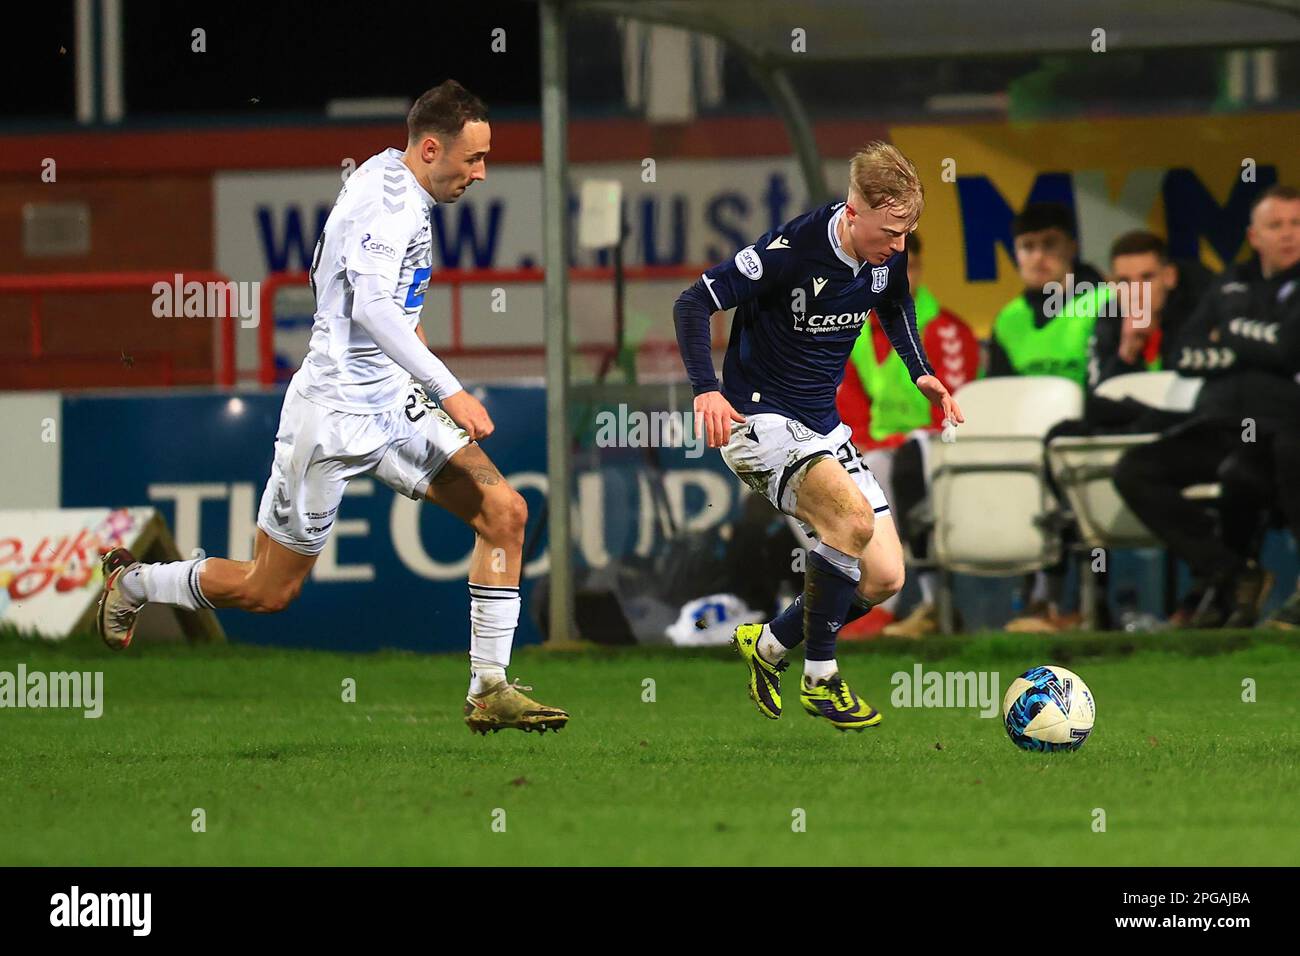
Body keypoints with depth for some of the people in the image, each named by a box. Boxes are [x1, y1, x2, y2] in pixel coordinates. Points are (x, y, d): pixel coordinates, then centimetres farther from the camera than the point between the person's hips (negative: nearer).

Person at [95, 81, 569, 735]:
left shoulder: (388, 179, 9)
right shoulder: (389, 201, -21)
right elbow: (372, 306, -36)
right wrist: (449, 391, -41)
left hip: (392, 403, 9)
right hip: (334, 416, -9)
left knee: (504, 513, -7)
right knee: (268, 592, 4)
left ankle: (489, 691, -5)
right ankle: (132, 582, 29)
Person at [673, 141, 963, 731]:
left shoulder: (887, 258, -3)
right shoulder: (792, 250, -24)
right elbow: (693, 303, -21)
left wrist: (921, 372, 7)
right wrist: (707, 389, -33)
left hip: (822, 428, 7)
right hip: (757, 419, -7)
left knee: (884, 578, 0)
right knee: (852, 517, -31)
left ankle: (768, 644, 24)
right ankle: (820, 679, -14)